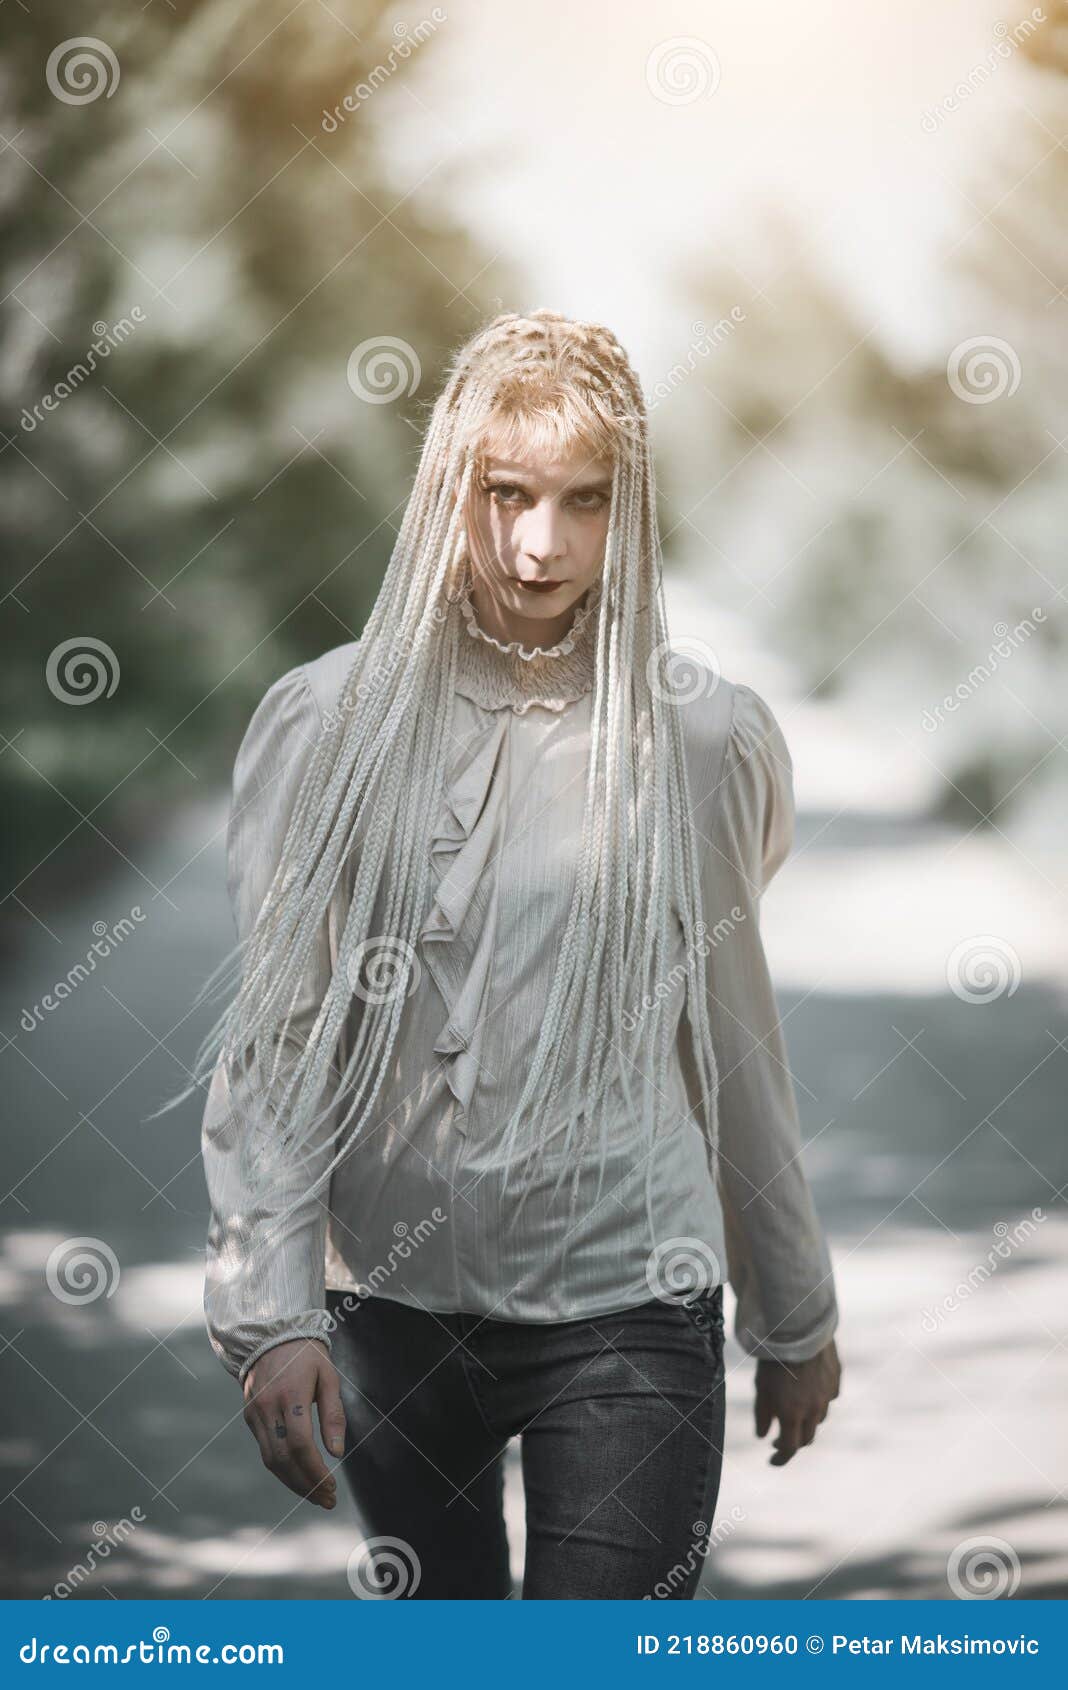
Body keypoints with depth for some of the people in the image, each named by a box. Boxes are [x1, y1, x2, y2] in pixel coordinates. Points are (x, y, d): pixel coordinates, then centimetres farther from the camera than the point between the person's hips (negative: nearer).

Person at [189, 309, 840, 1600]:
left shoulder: (700, 737, 0)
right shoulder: (329, 723, -2)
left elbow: (736, 1043, 8)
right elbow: (273, 1045, -3)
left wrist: (795, 1318, 14)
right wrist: (267, 1311, -12)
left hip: (628, 1308, -1)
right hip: (392, 1301, 1)